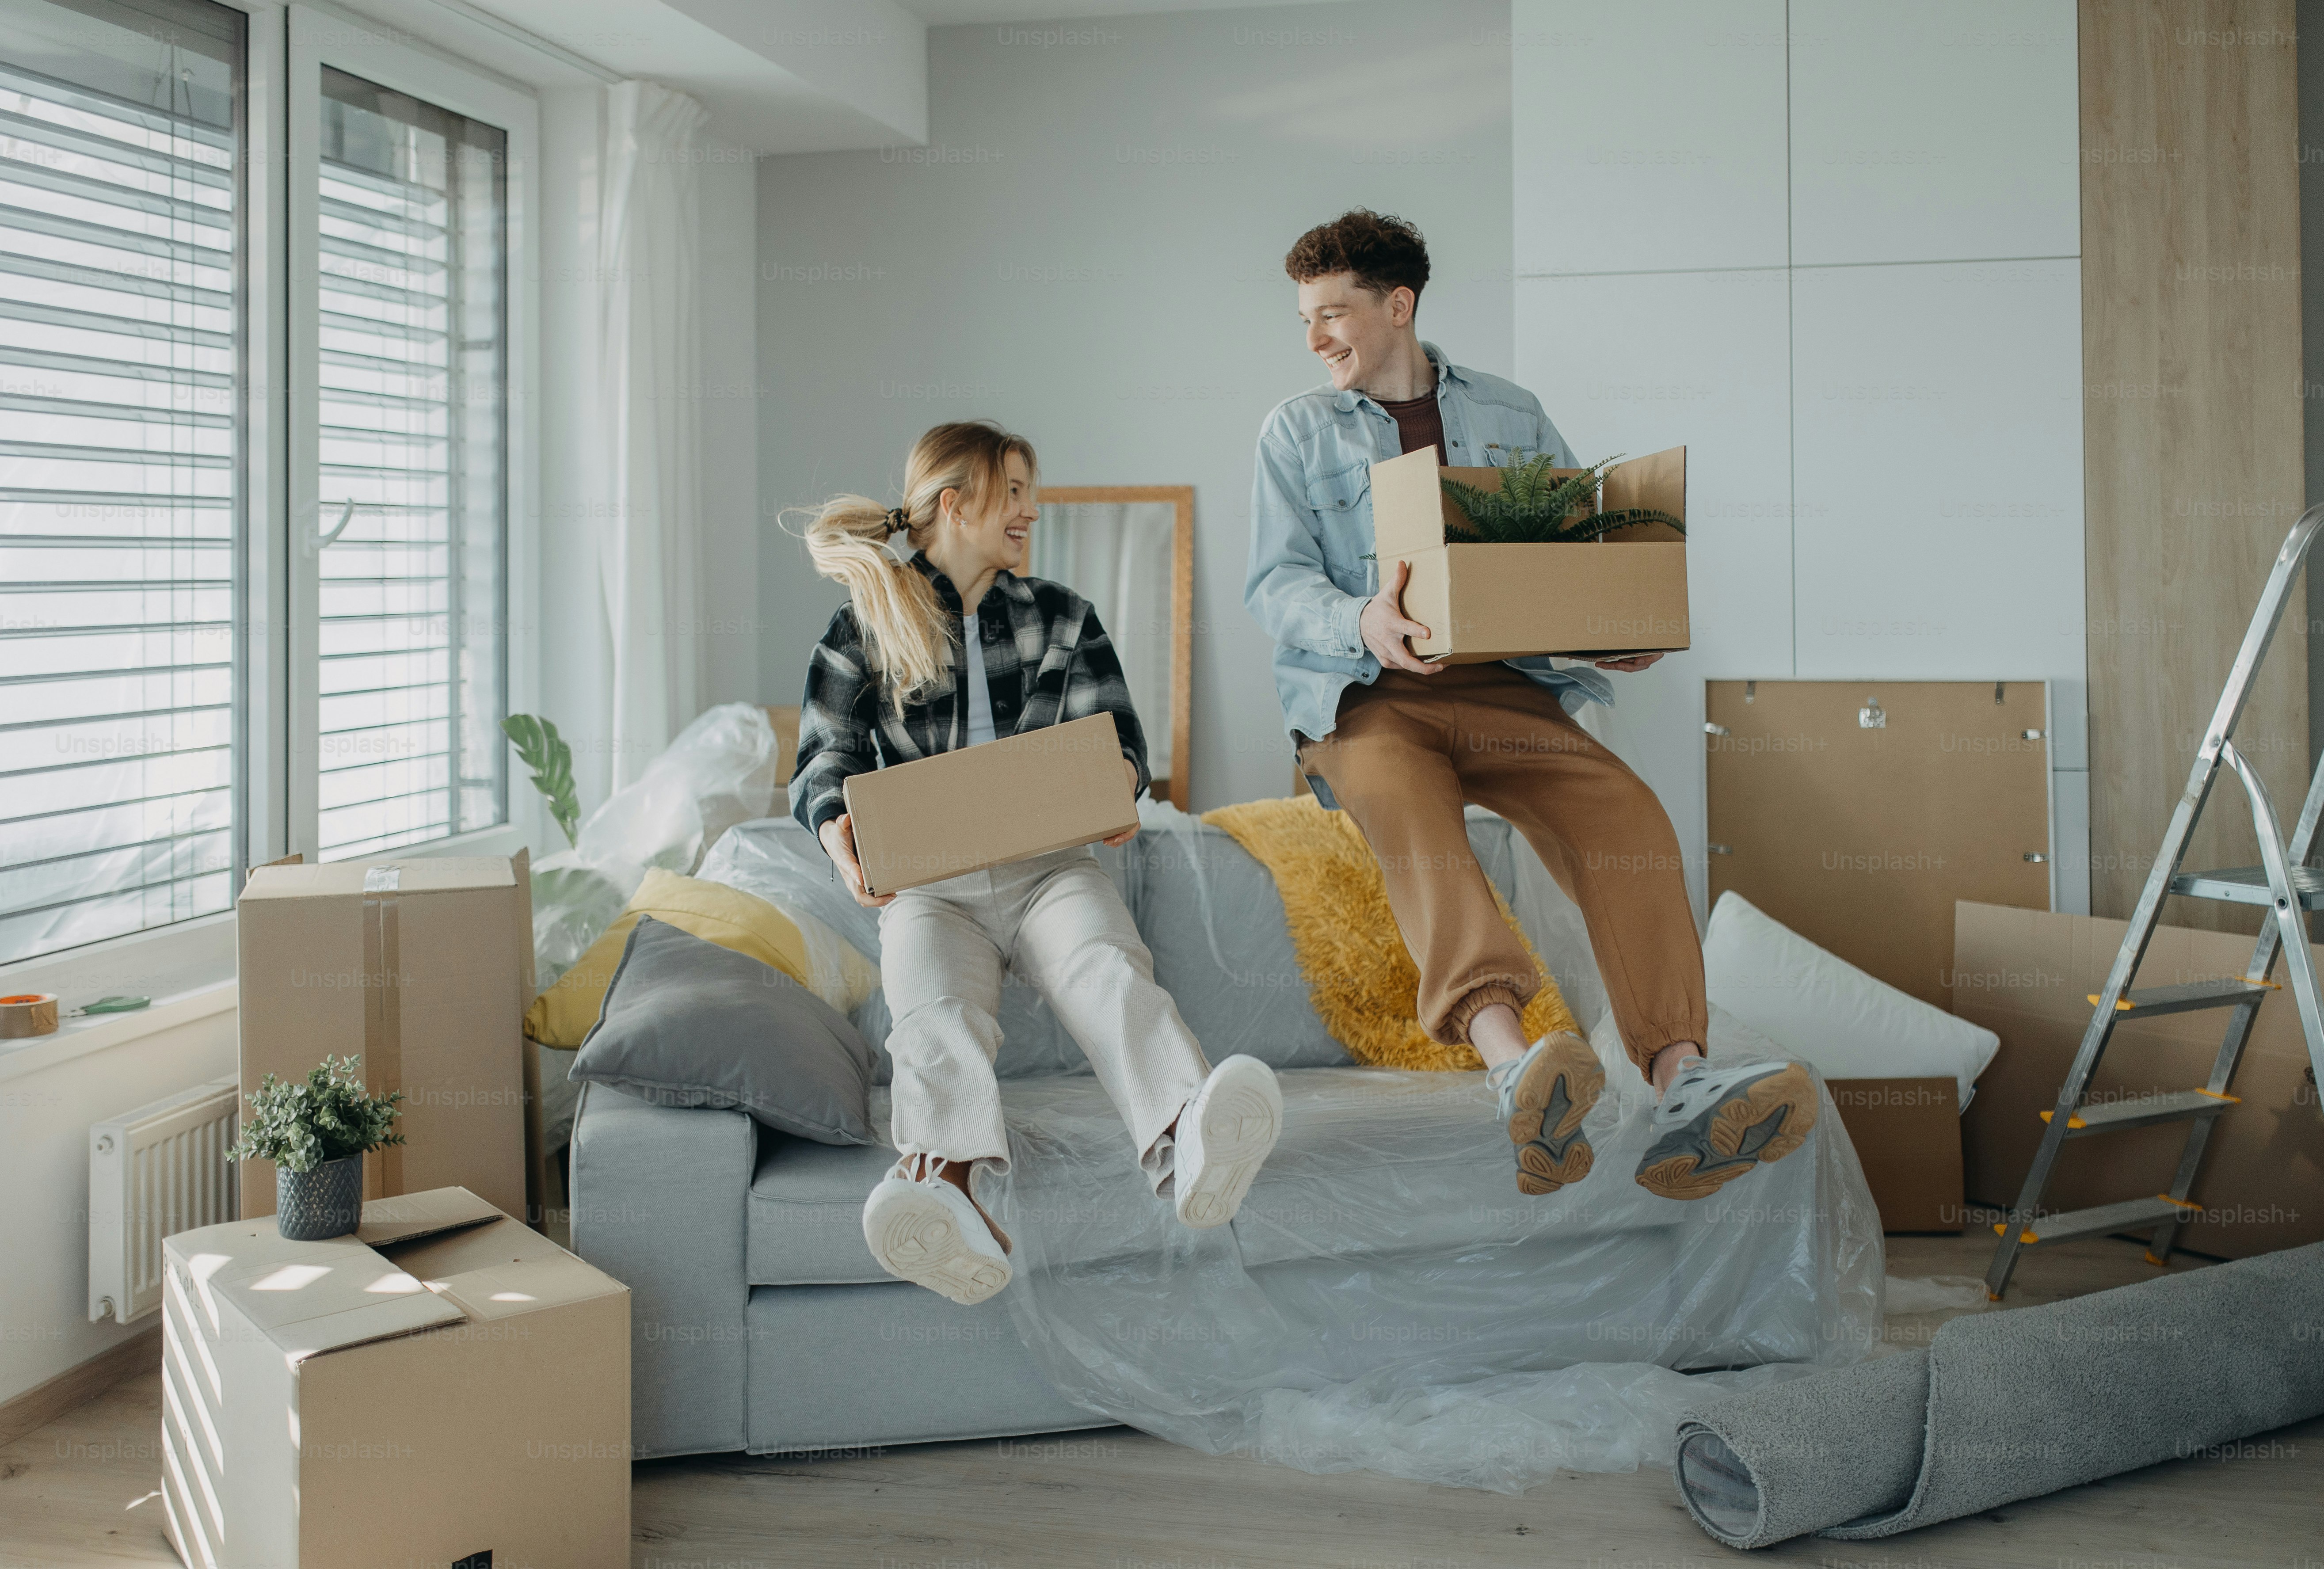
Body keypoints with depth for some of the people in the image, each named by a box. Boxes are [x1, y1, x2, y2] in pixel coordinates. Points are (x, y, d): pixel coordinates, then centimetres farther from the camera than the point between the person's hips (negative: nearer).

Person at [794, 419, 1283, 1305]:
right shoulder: (865, 629, 13)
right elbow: (825, 758, 7)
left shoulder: (1060, 617, 20)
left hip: (1047, 865, 1)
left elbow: (1116, 734, 14)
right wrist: (838, 830, -17)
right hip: (927, 879, -1)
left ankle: (1182, 1142, -65)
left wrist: (1118, 779, -12)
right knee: (934, 1006, -35)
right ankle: (949, 1186, -64)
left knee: (1106, 967, -35)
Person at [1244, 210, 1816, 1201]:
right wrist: (1360, 622, -22)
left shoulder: (1512, 417, 20)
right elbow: (1275, 580, 1)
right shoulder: (1298, 431, 14)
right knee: (1407, 811, -38)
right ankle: (1514, 1062, -58)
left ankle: (1681, 1087, -42)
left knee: (1626, 812, -28)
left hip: (1505, 687, 2)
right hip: (1365, 695, -2)